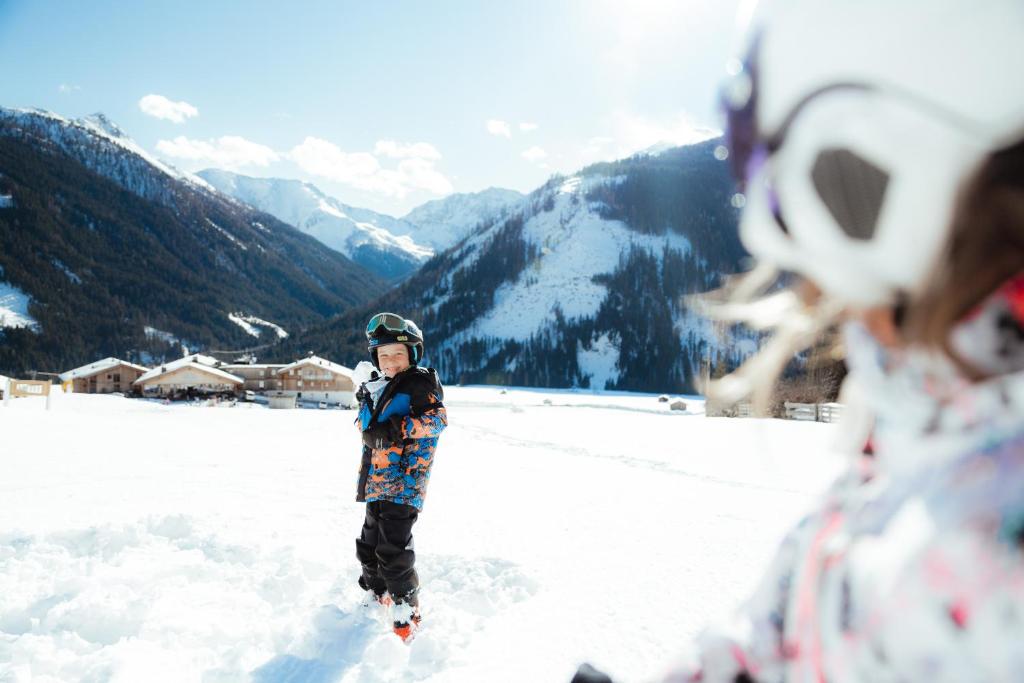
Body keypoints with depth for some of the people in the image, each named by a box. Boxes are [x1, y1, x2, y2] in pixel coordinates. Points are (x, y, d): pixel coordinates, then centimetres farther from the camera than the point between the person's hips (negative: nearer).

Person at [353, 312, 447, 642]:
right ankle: (377, 594, 40)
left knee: (393, 549, -10)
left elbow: (438, 419, -18)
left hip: (404, 483, -8)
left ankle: (406, 612, 5)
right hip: (376, 481, 8)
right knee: (369, 544, 19)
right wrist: (371, 432, -11)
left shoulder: (420, 384, -7)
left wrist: (400, 428, -29)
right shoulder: (374, 388, 15)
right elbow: (364, 422, 12)